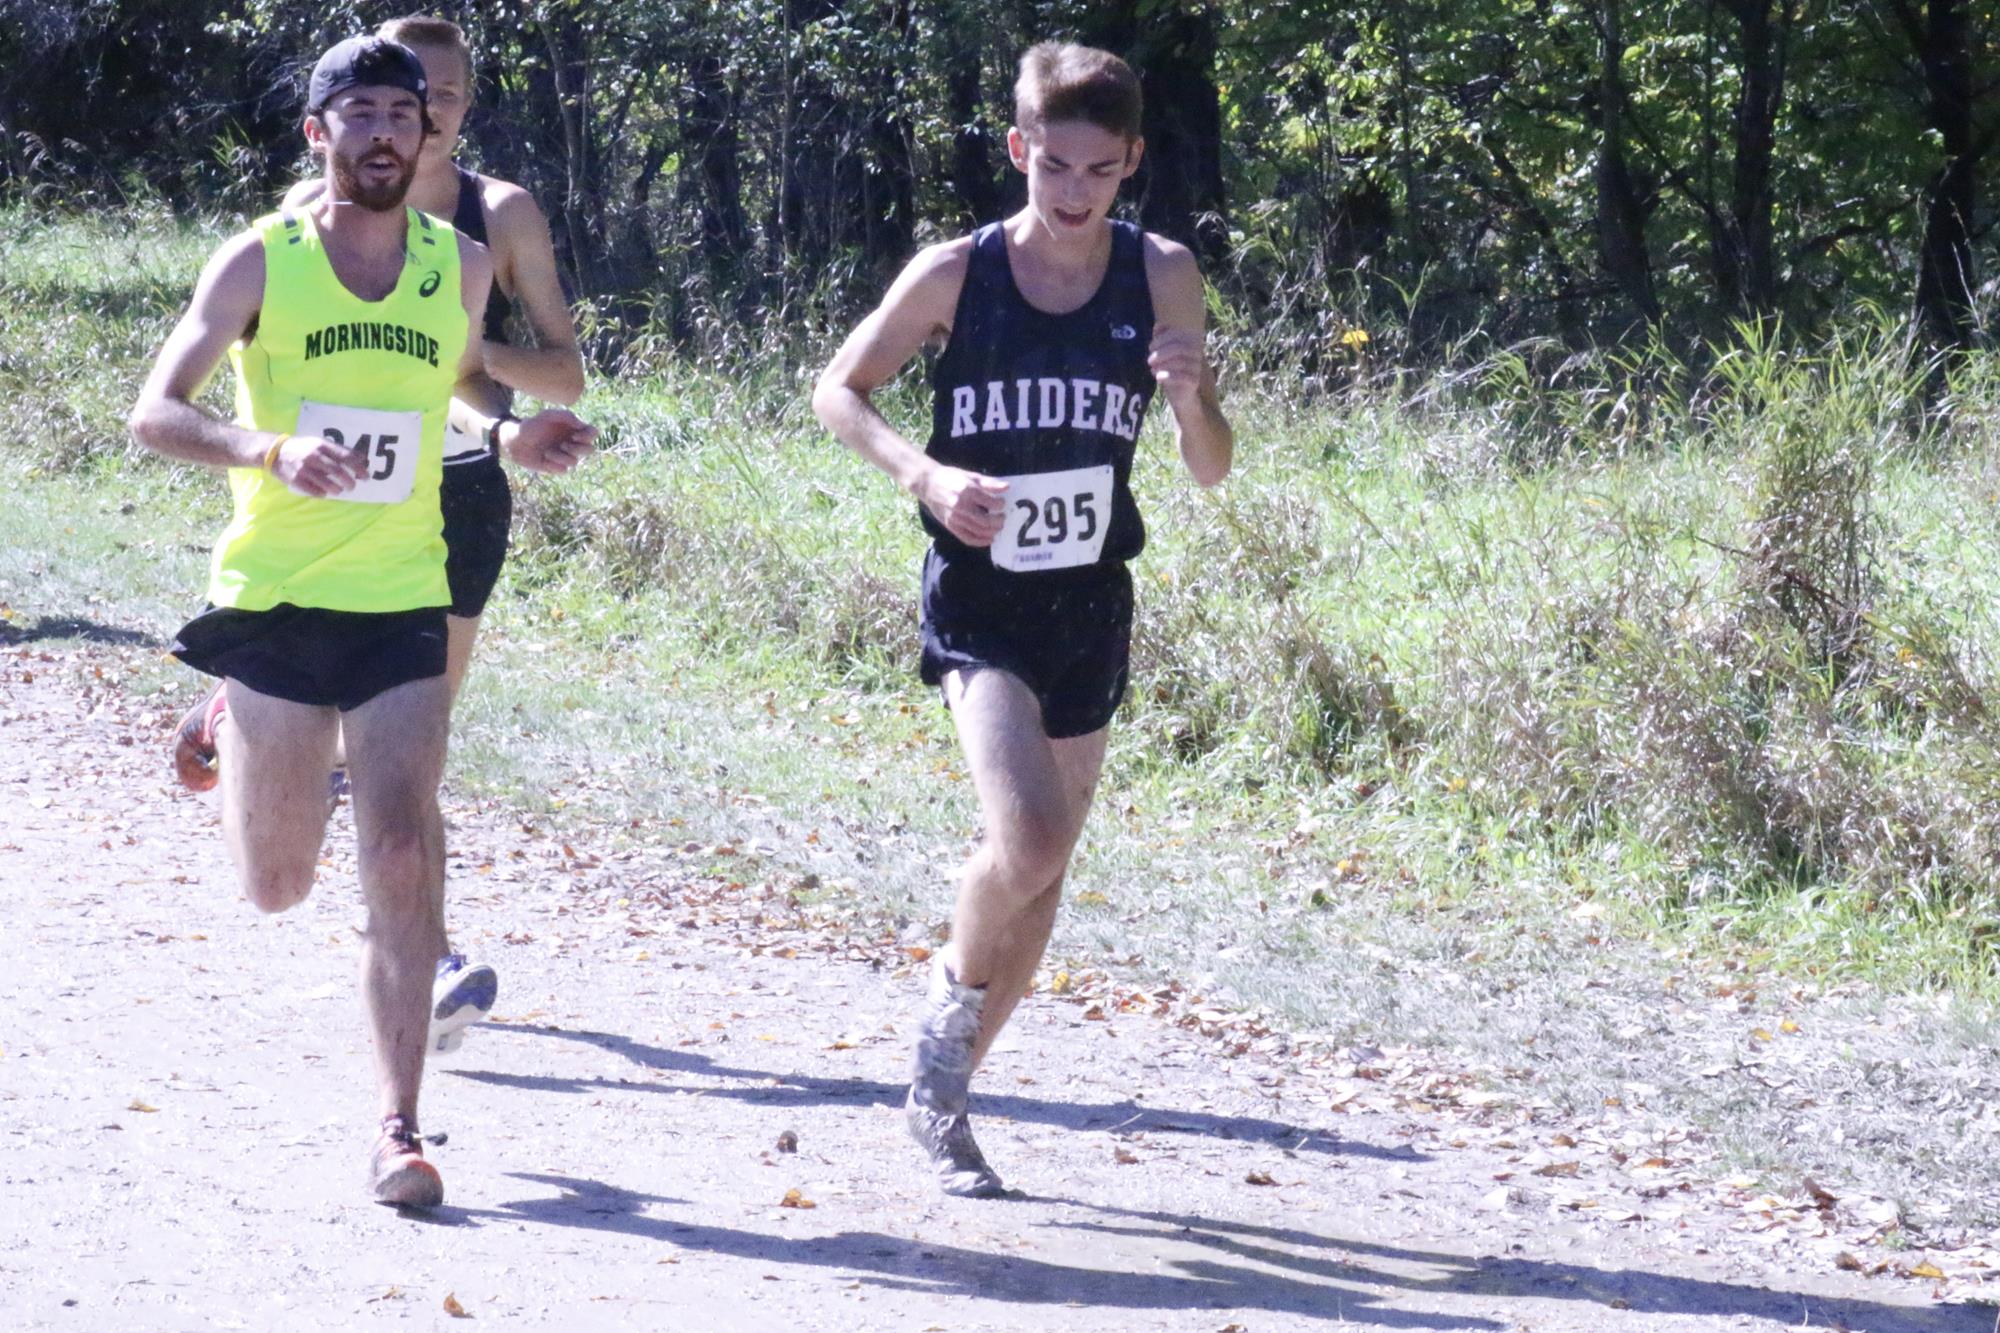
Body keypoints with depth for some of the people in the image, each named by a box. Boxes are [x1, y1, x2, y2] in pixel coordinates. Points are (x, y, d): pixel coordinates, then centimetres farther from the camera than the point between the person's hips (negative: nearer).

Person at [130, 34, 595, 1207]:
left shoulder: (463, 266, 3)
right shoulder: (259, 262, -6)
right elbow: (156, 413, -7)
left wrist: (505, 437, 0)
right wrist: (269, 449, -25)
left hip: (403, 610, 1)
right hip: (274, 601, -1)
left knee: (402, 861, -14)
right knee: (278, 887, 9)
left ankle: (399, 1129, -9)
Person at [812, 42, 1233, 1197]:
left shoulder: (1161, 277, -3)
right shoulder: (957, 274, -8)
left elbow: (1212, 471, 1)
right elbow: (841, 389, 3)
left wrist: (1191, 397, -22)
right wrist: (924, 473, -15)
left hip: (1091, 604, 3)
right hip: (981, 595, -3)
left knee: (1044, 872, 11)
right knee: (1027, 841, -23)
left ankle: (945, 1097, 29)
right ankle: (954, 996, 7)